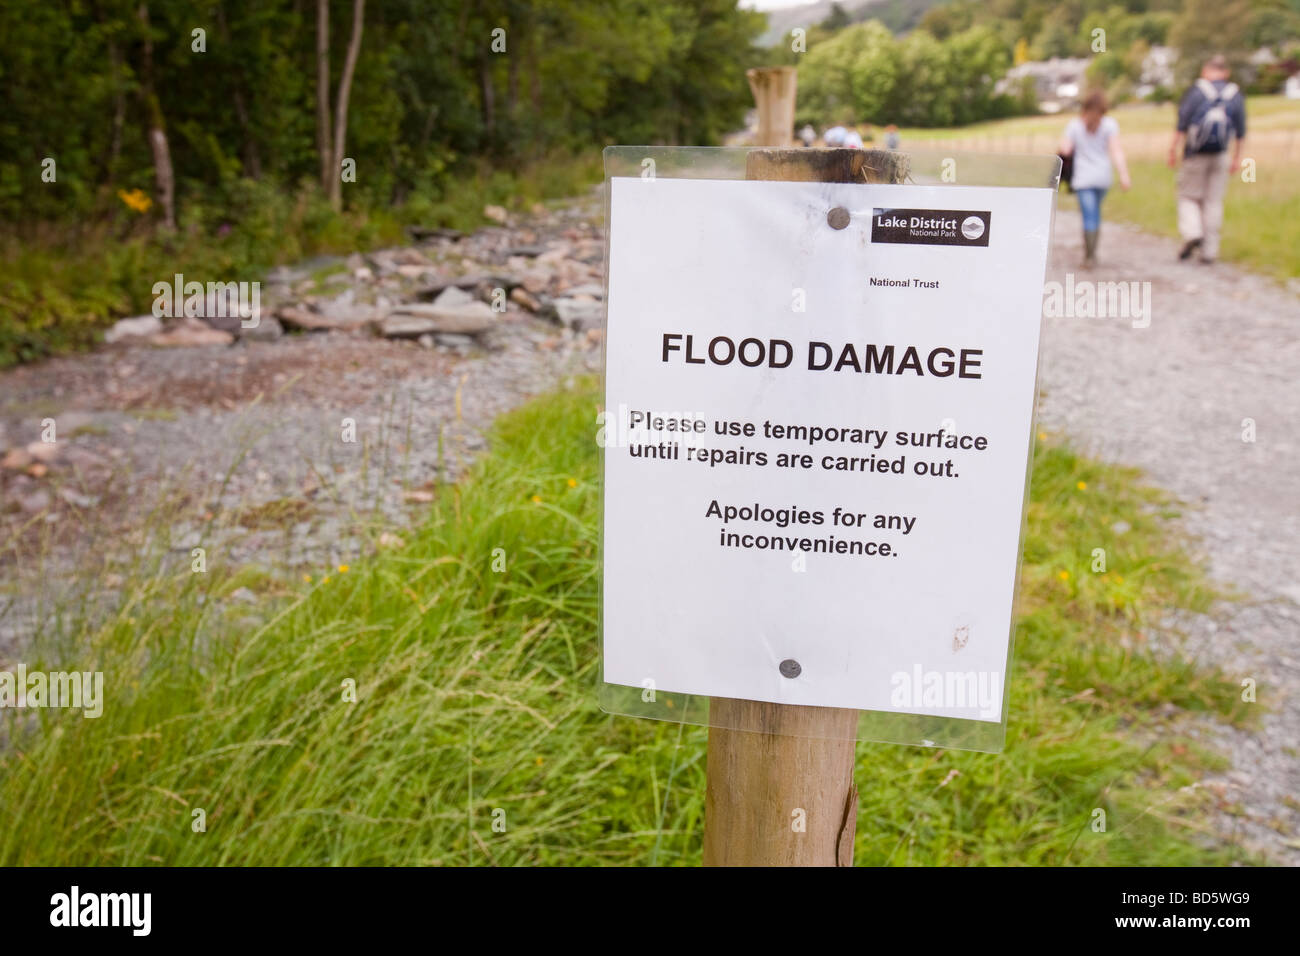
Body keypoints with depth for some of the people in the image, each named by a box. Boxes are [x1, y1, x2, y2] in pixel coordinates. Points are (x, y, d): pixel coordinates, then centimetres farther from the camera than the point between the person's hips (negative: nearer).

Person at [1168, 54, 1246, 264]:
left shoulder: (1196, 91, -4)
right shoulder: (1235, 95, 6)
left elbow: (1181, 123, -10)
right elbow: (1240, 130, 7)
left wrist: (1173, 150, -5)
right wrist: (1237, 157, 14)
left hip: (1195, 154, -3)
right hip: (1219, 155, 3)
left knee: (1189, 196, 9)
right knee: (1214, 202, 6)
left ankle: (1191, 233, -16)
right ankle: (1209, 250, 5)